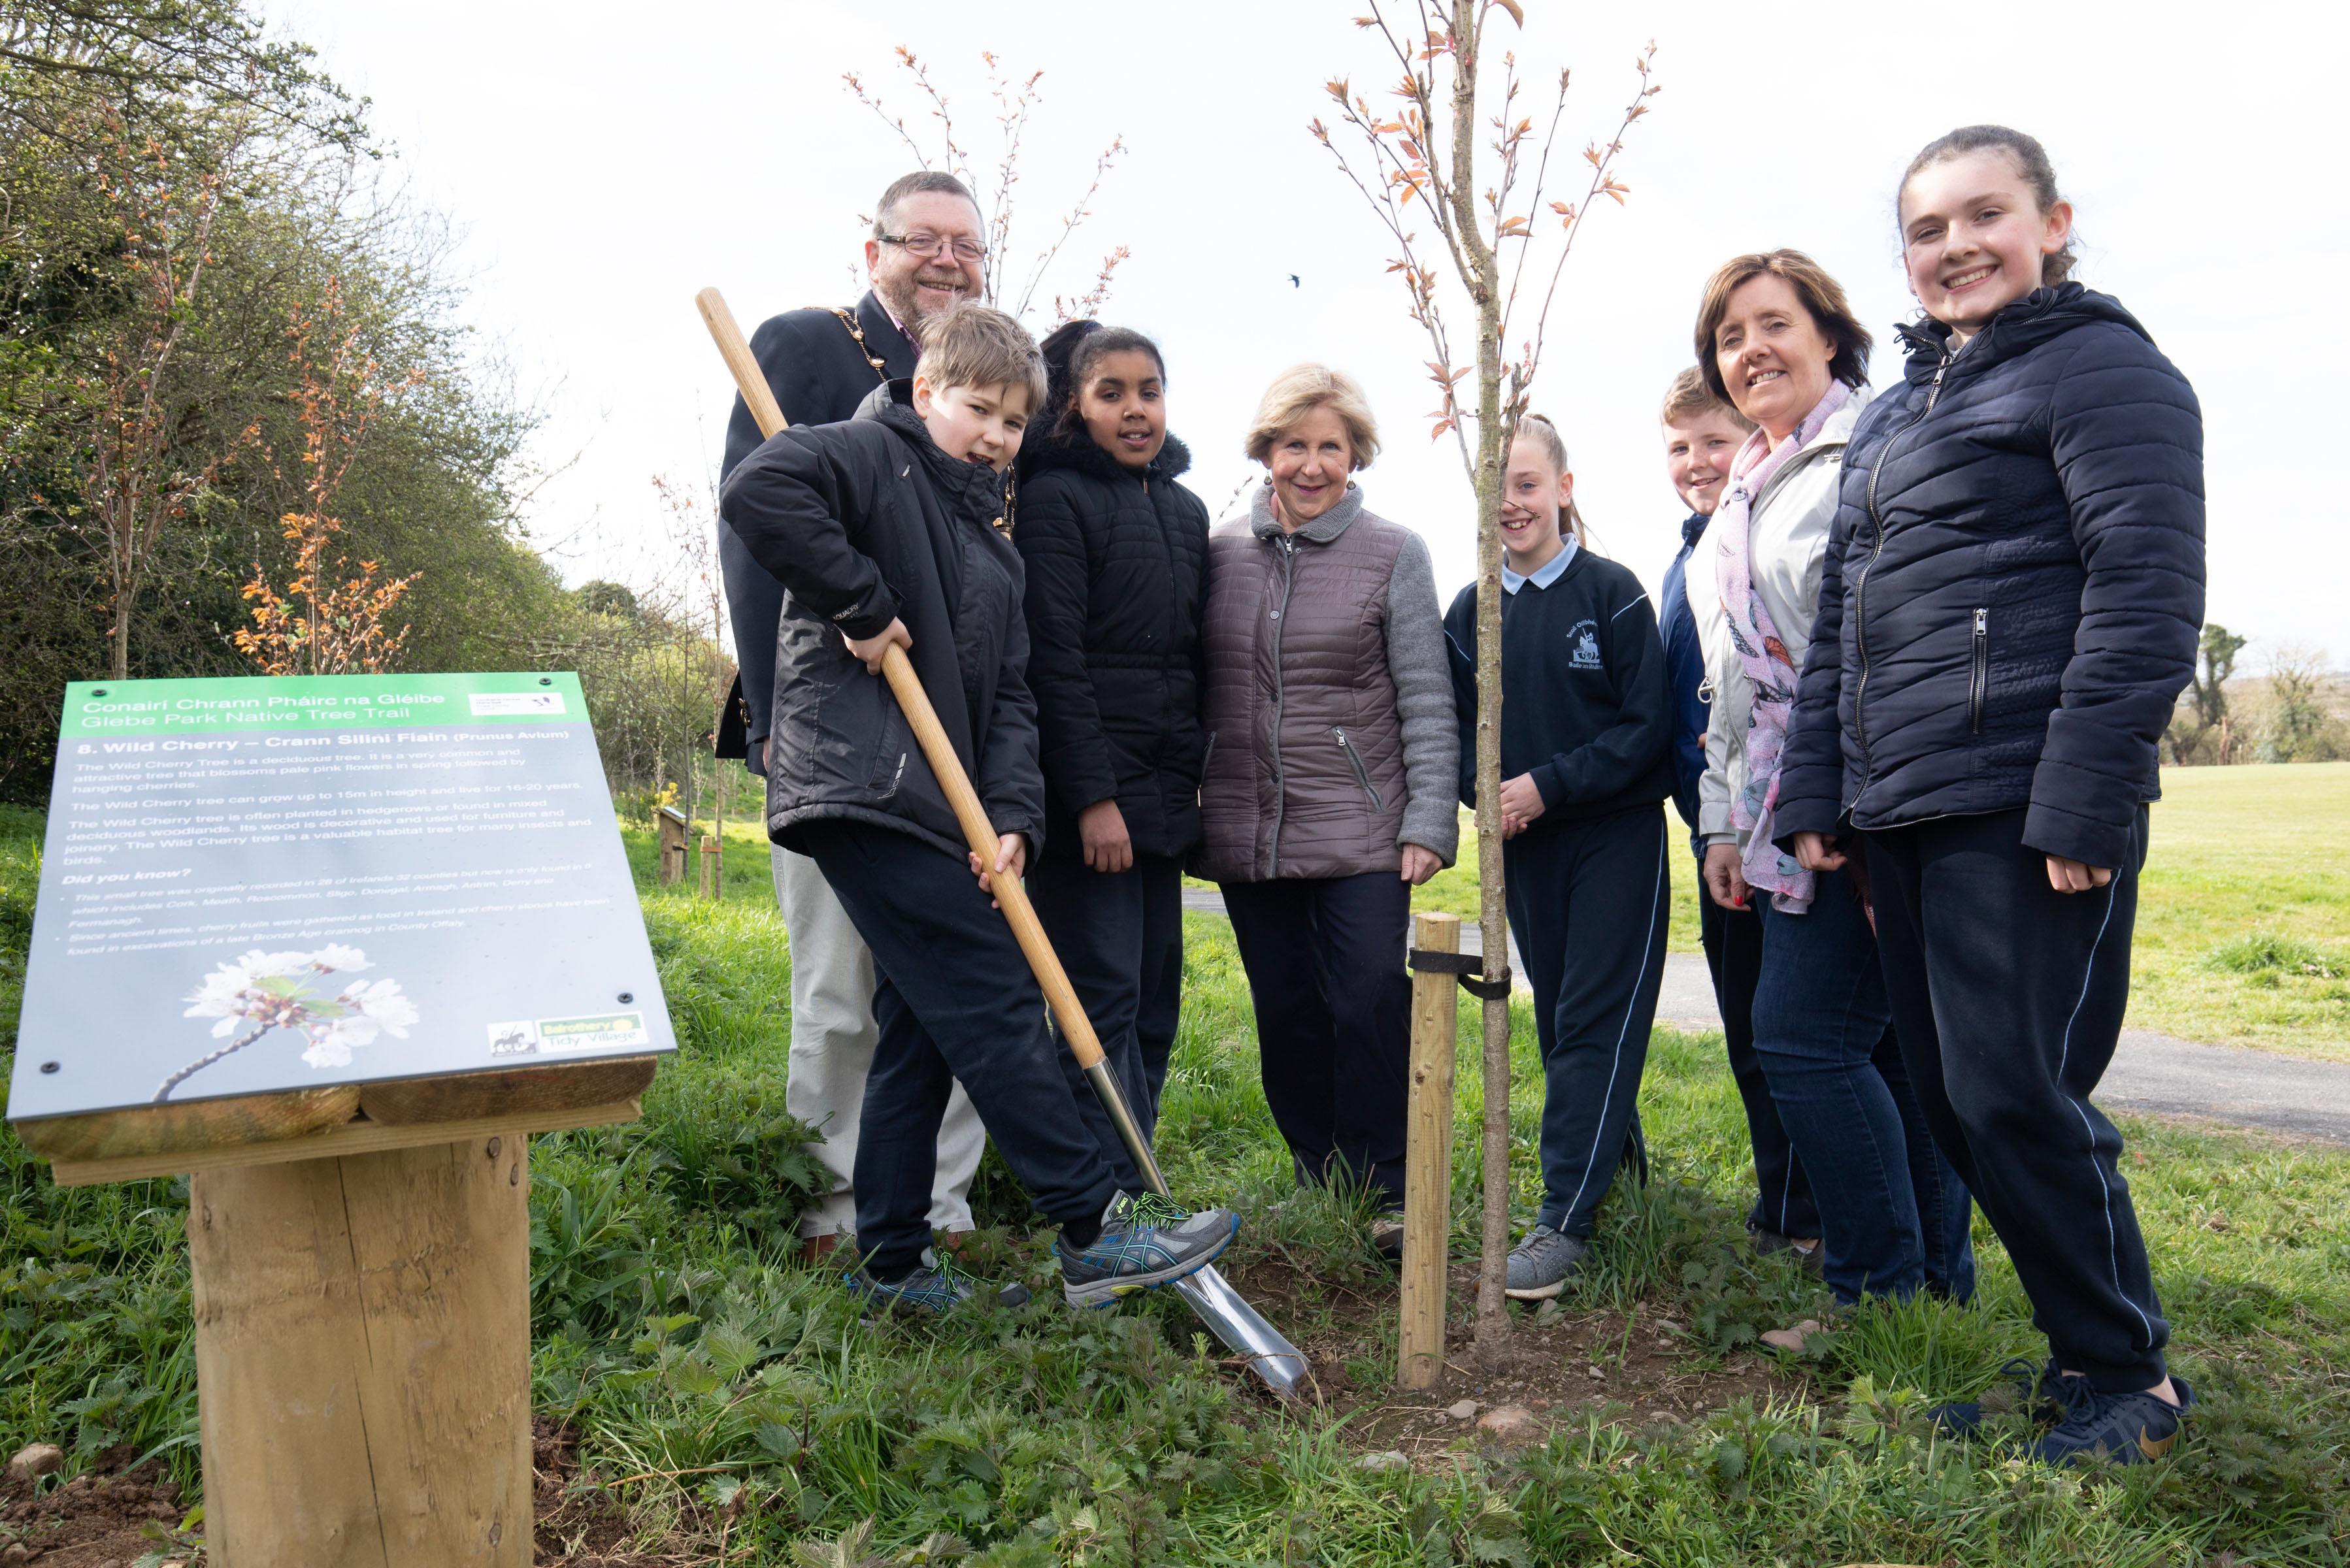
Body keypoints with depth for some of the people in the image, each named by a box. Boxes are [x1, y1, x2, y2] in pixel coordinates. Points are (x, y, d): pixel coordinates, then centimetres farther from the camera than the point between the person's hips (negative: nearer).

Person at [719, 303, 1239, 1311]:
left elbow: (1007, 695, 13)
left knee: (924, 1030, 12)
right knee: (994, 1001, -9)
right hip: (864, 790, -9)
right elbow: (758, 489, -23)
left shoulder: (993, 529, 22)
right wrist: (861, 605, -17)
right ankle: (1095, 1231, -3)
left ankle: (892, 1264, 23)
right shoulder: (871, 455, -1)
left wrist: (1013, 815, -2)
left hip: (933, 809, 9)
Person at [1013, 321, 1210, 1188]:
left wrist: (1195, 778, 14)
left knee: (1155, 1000, 9)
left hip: (1164, 790, 7)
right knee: (1104, 998, -7)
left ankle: (1132, 1179, 19)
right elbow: (1052, 658, -13)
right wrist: (1093, 795, -18)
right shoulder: (1056, 498, -5)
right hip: (1086, 792, -7)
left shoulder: (1186, 508, 17)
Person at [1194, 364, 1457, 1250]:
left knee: (1371, 1005, -5)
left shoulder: (1394, 555, 0)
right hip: (1245, 834, 3)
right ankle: (1320, 1182, 26)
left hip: (1360, 834, -3)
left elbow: (1427, 700, -2)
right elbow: (1196, 691, 12)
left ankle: (1387, 1192, 11)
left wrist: (1429, 820, -8)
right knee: (1287, 1015, 10)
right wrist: (1186, 811, 9)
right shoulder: (1221, 553, 7)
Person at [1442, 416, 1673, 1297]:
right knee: (1559, 1020, 11)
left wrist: (1550, 785, -17)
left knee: (1596, 1020, -7)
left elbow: (1647, 726, -9)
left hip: (1617, 836, -5)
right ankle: (1623, 1170, 28)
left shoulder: (1612, 593, -6)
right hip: (1523, 845, 5)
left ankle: (1566, 1220, -5)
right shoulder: (1470, 612, 7)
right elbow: (1455, 729, 12)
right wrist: (1487, 791, -8)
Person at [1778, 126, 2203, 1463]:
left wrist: (2083, 804, -18)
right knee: (1953, 1099, 10)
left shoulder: (2099, 368, -1)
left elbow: (2146, 596, -12)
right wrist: (1817, 792, 15)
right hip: (1905, 812, 8)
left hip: (2027, 809, -8)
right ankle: (2080, 1350, 25)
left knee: (2013, 1097, -7)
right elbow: (1841, 620, 22)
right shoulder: (1898, 412, 22)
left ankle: (2130, 1380, 13)